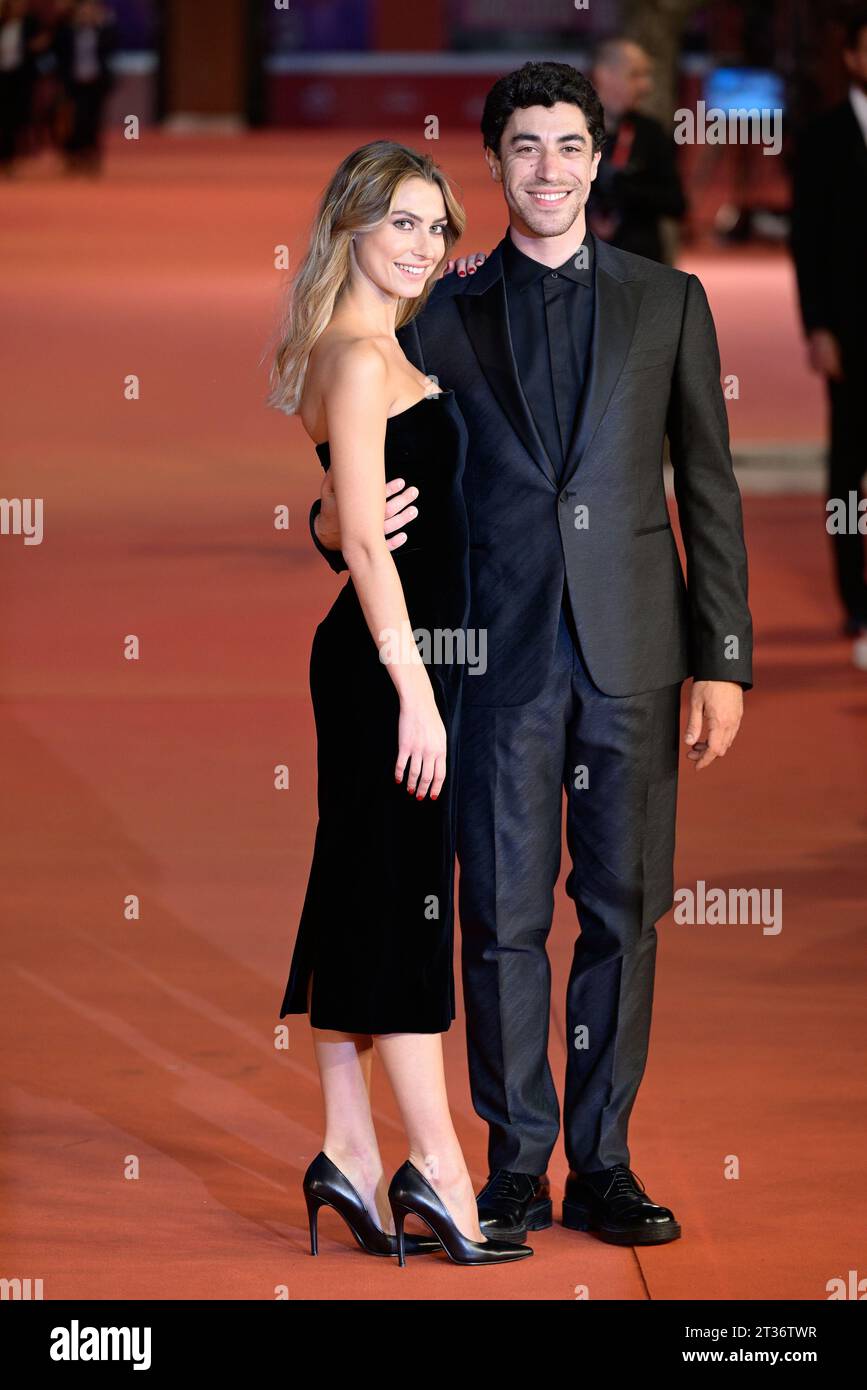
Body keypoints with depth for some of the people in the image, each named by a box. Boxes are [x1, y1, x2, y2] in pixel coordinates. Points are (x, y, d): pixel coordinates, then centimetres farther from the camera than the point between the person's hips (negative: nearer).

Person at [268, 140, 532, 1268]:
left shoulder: (379, 353, 17)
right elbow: (365, 541, -18)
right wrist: (415, 692, -20)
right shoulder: (358, 357, -13)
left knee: (360, 905, 10)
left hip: (401, 653, 10)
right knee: (404, 899, -7)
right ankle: (436, 1165, -5)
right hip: (391, 659, -10)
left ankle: (350, 1154, 14)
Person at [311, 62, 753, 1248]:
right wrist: (336, 523, -15)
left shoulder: (667, 303, 8)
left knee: (623, 915, 4)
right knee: (504, 917, 1)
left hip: (630, 656, 1)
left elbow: (709, 492, 7)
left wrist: (724, 662, 1)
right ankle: (518, 1169, 10)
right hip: (501, 654, 0)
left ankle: (604, 1165, 12)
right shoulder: (444, 316, 7)